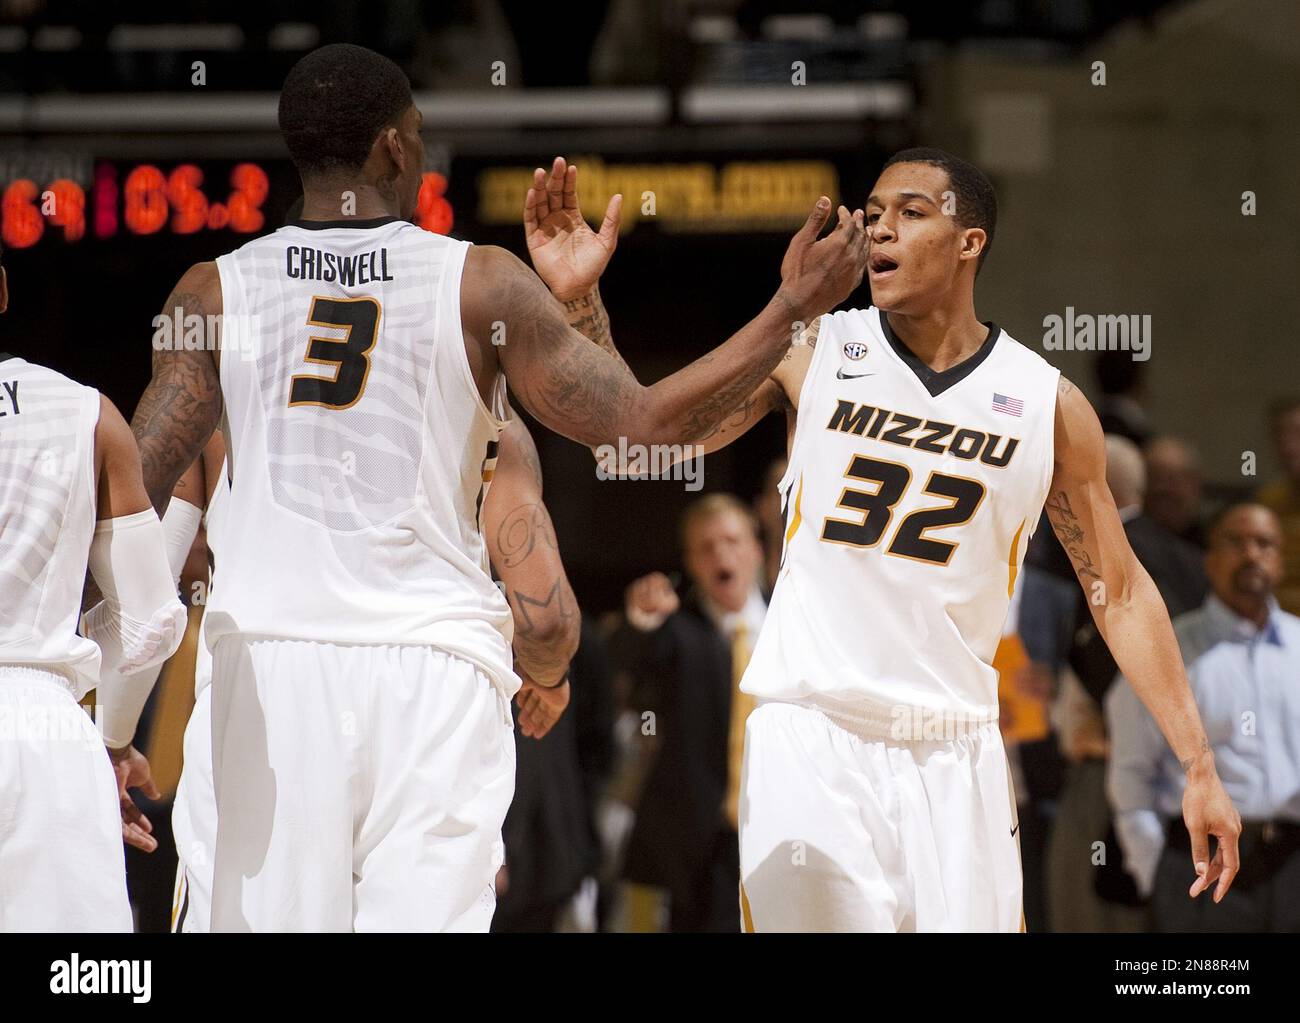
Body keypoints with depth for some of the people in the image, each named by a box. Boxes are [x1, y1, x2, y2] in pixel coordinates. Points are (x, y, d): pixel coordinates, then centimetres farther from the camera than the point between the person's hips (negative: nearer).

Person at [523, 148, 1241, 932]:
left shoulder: (1049, 406, 2)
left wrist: (1199, 766, 4)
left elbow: (1120, 594, 8)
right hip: (811, 739, -1)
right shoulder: (812, 354, 1)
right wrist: (581, 303, -16)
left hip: (955, 750, 1)